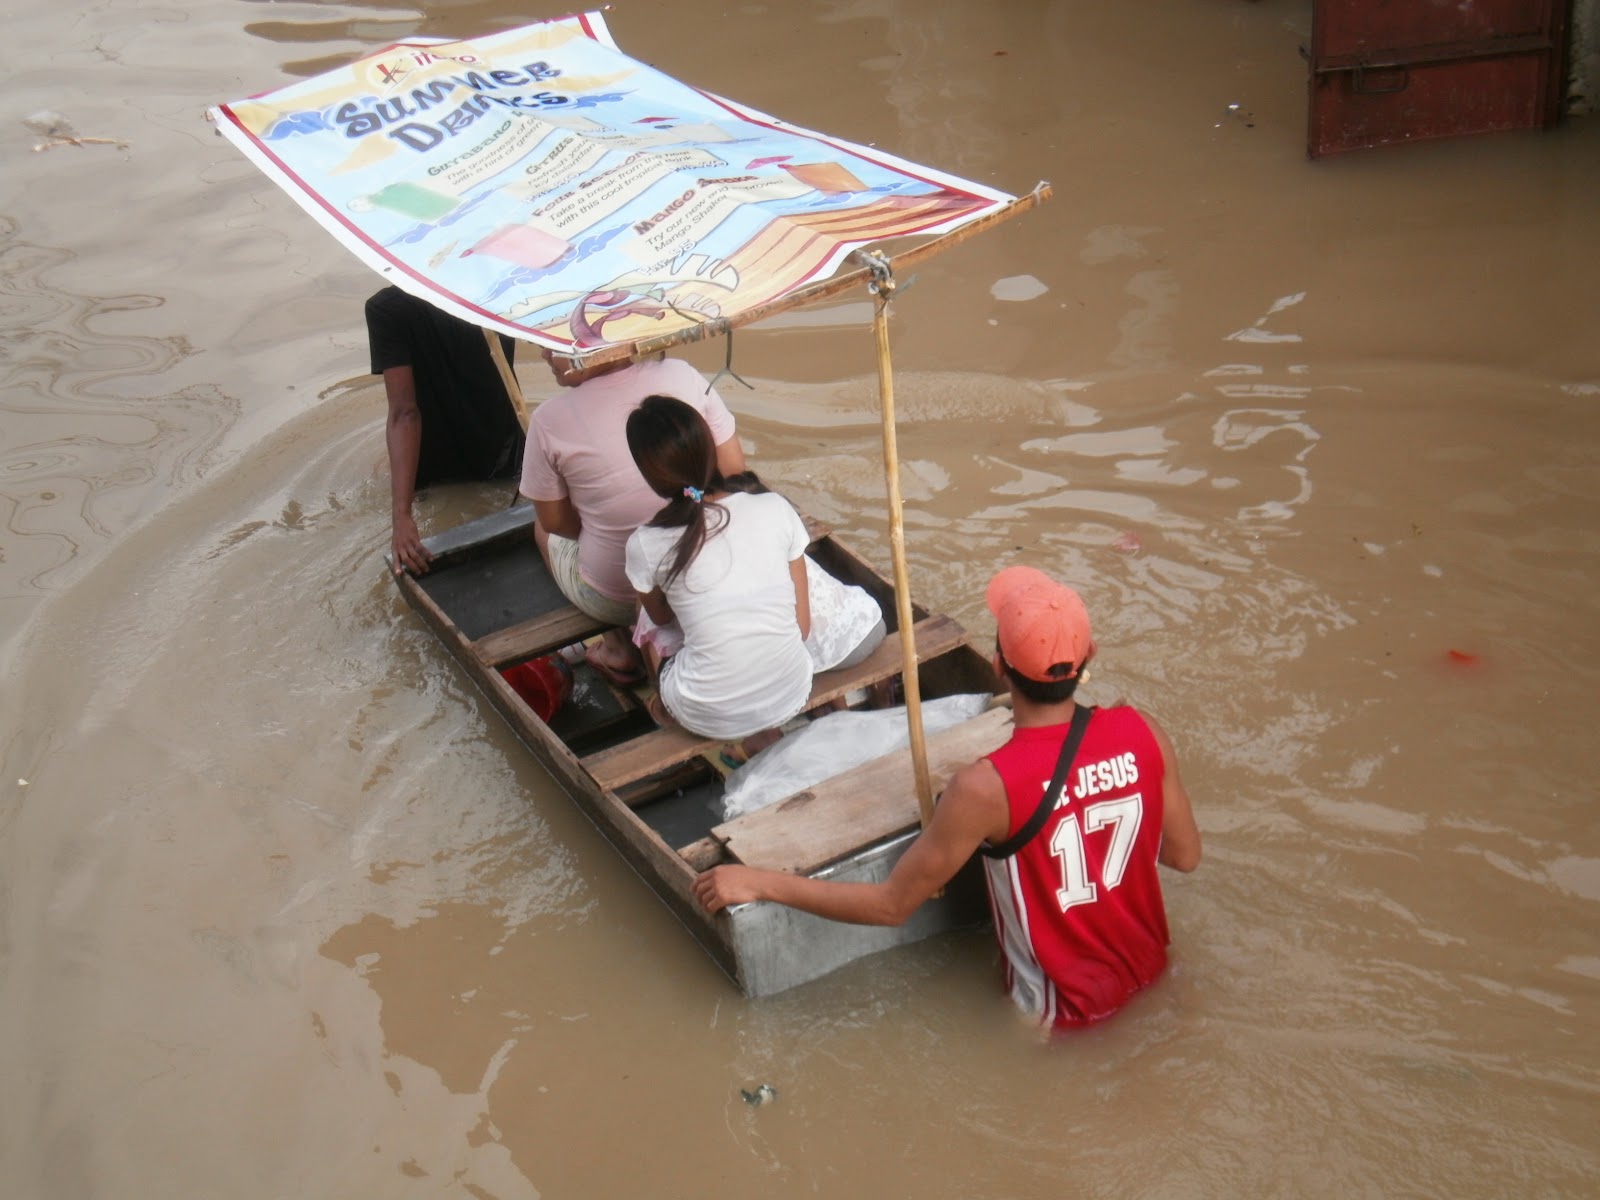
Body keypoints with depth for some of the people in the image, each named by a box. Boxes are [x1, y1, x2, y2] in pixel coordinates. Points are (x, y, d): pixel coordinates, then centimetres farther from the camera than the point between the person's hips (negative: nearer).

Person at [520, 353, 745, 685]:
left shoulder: (550, 421, -19)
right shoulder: (681, 375, -13)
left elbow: (555, 522, -4)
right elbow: (734, 473, -4)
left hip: (615, 601, -3)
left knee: (544, 529, 29)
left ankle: (620, 647, 19)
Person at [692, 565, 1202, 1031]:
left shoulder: (986, 787, -31)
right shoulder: (1143, 733, -18)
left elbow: (892, 905, -21)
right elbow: (1185, 855, -2)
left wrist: (759, 883, -15)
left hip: (1064, 1009, -5)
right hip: (1151, 972, 5)